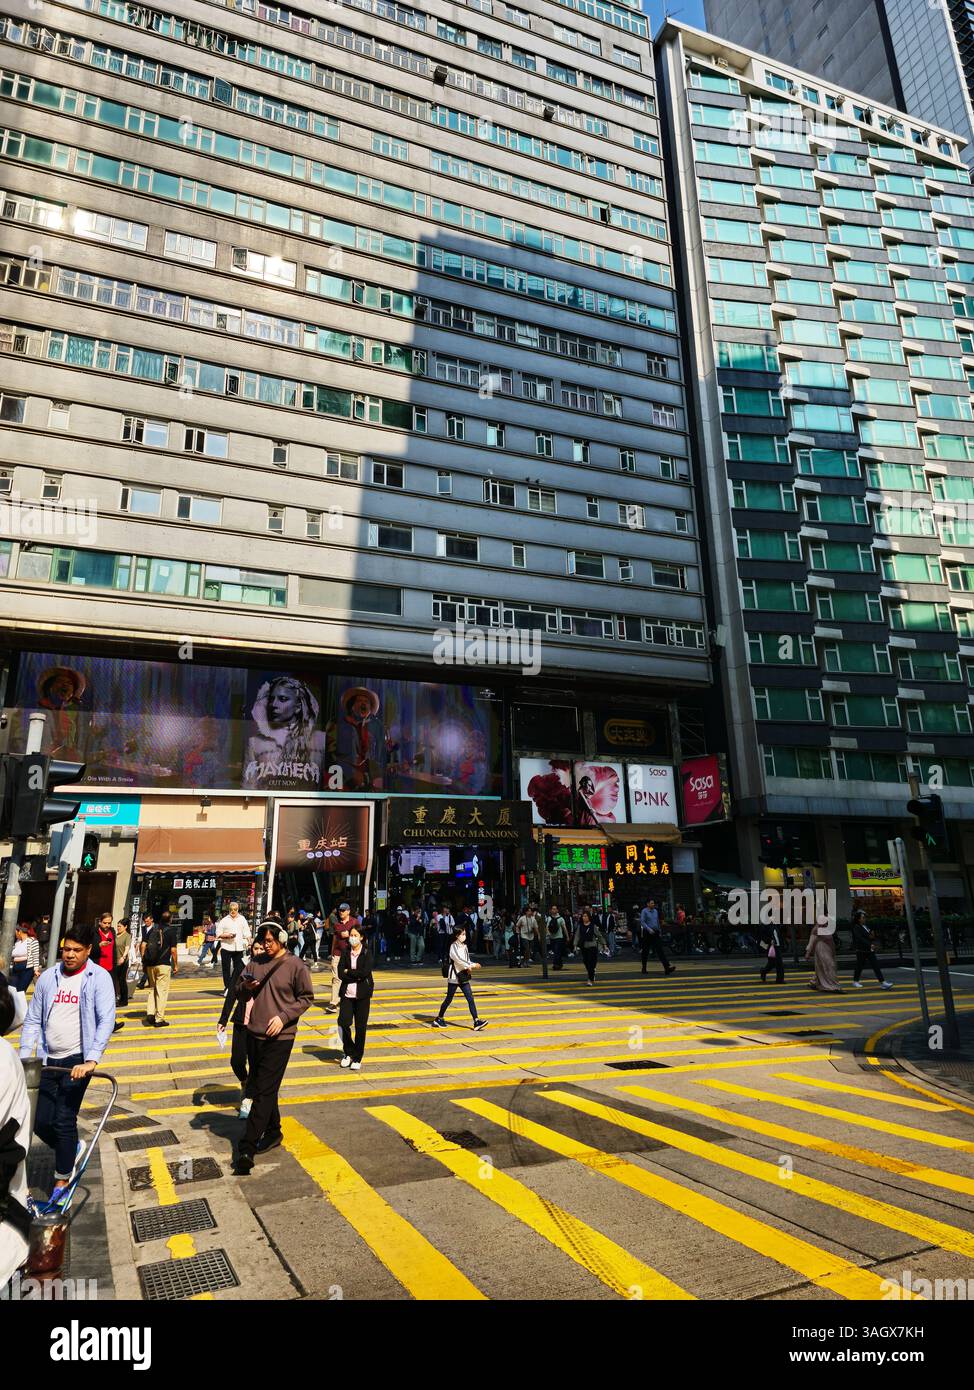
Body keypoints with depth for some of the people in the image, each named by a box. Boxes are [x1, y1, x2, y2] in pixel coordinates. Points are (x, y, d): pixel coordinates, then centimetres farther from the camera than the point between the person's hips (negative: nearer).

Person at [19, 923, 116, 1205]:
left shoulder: (99, 978, -10)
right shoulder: (48, 977, 2)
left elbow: (106, 1020, -17)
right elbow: (33, 1020, 9)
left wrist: (91, 1060, -26)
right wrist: (24, 1056, -1)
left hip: (77, 1059, -4)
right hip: (49, 1059, 5)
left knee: (64, 1121, -4)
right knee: (41, 1122, 7)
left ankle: (62, 1182, 17)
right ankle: (71, 1149, 37)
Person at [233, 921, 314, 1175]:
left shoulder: (296, 966, -8)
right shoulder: (256, 962, 7)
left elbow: (306, 998, -4)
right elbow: (239, 988, 15)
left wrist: (283, 1016, -15)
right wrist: (245, 987, -9)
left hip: (279, 1037, -6)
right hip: (254, 1033, 6)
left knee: (264, 1092, -6)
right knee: (258, 1087, 17)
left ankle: (247, 1148, -4)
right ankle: (273, 1132, 35)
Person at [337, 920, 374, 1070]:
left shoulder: (367, 953, -2)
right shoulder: (345, 952, 4)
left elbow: (366, 972, -16)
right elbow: (341, 974, -6)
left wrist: (349, 972, -9)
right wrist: (357, 976, -14)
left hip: (362, 994, -2)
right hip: (347, 993, 2)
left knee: (361, 1026, 2)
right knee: (343, 1023, -7)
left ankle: (357, 1058, 17)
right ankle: (348, 1052, 18)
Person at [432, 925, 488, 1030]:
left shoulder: (464, 946, 10)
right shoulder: (454, 947, -12)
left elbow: (467, 960, 12)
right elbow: (459, 959, -21)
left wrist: (468, 967, -10)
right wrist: (472, 965, -23)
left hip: (464, 977, 6)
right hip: (454, 976, -6)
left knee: (470, 999, -3)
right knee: (449, 999, 5)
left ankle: (476, 1022, -7)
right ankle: (439, 1019, 23)